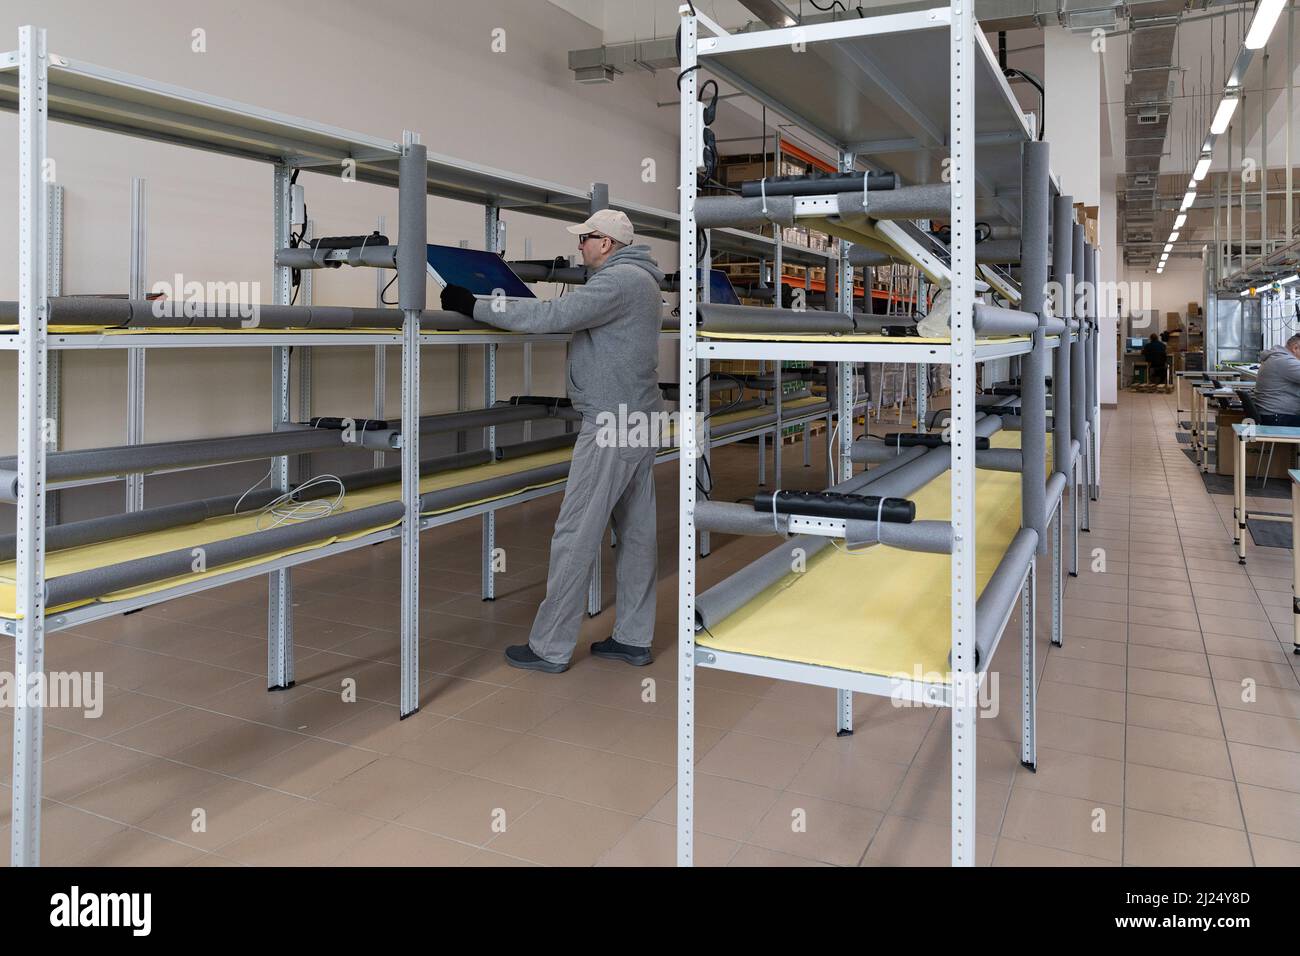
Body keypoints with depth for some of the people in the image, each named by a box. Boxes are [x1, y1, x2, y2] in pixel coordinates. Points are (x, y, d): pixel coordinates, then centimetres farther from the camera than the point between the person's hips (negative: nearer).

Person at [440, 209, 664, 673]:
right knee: (637, 530, 11)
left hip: (610, 426, -11)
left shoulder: (617, 280, -15)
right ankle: (634, 638, 20)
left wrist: (474, 306, -19)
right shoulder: (637, 279, 18)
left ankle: (550, 648, 4)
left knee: (574, 535, -4)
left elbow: (552, 316, -24)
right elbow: (572, 309, 21)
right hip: (638, 423, 11)